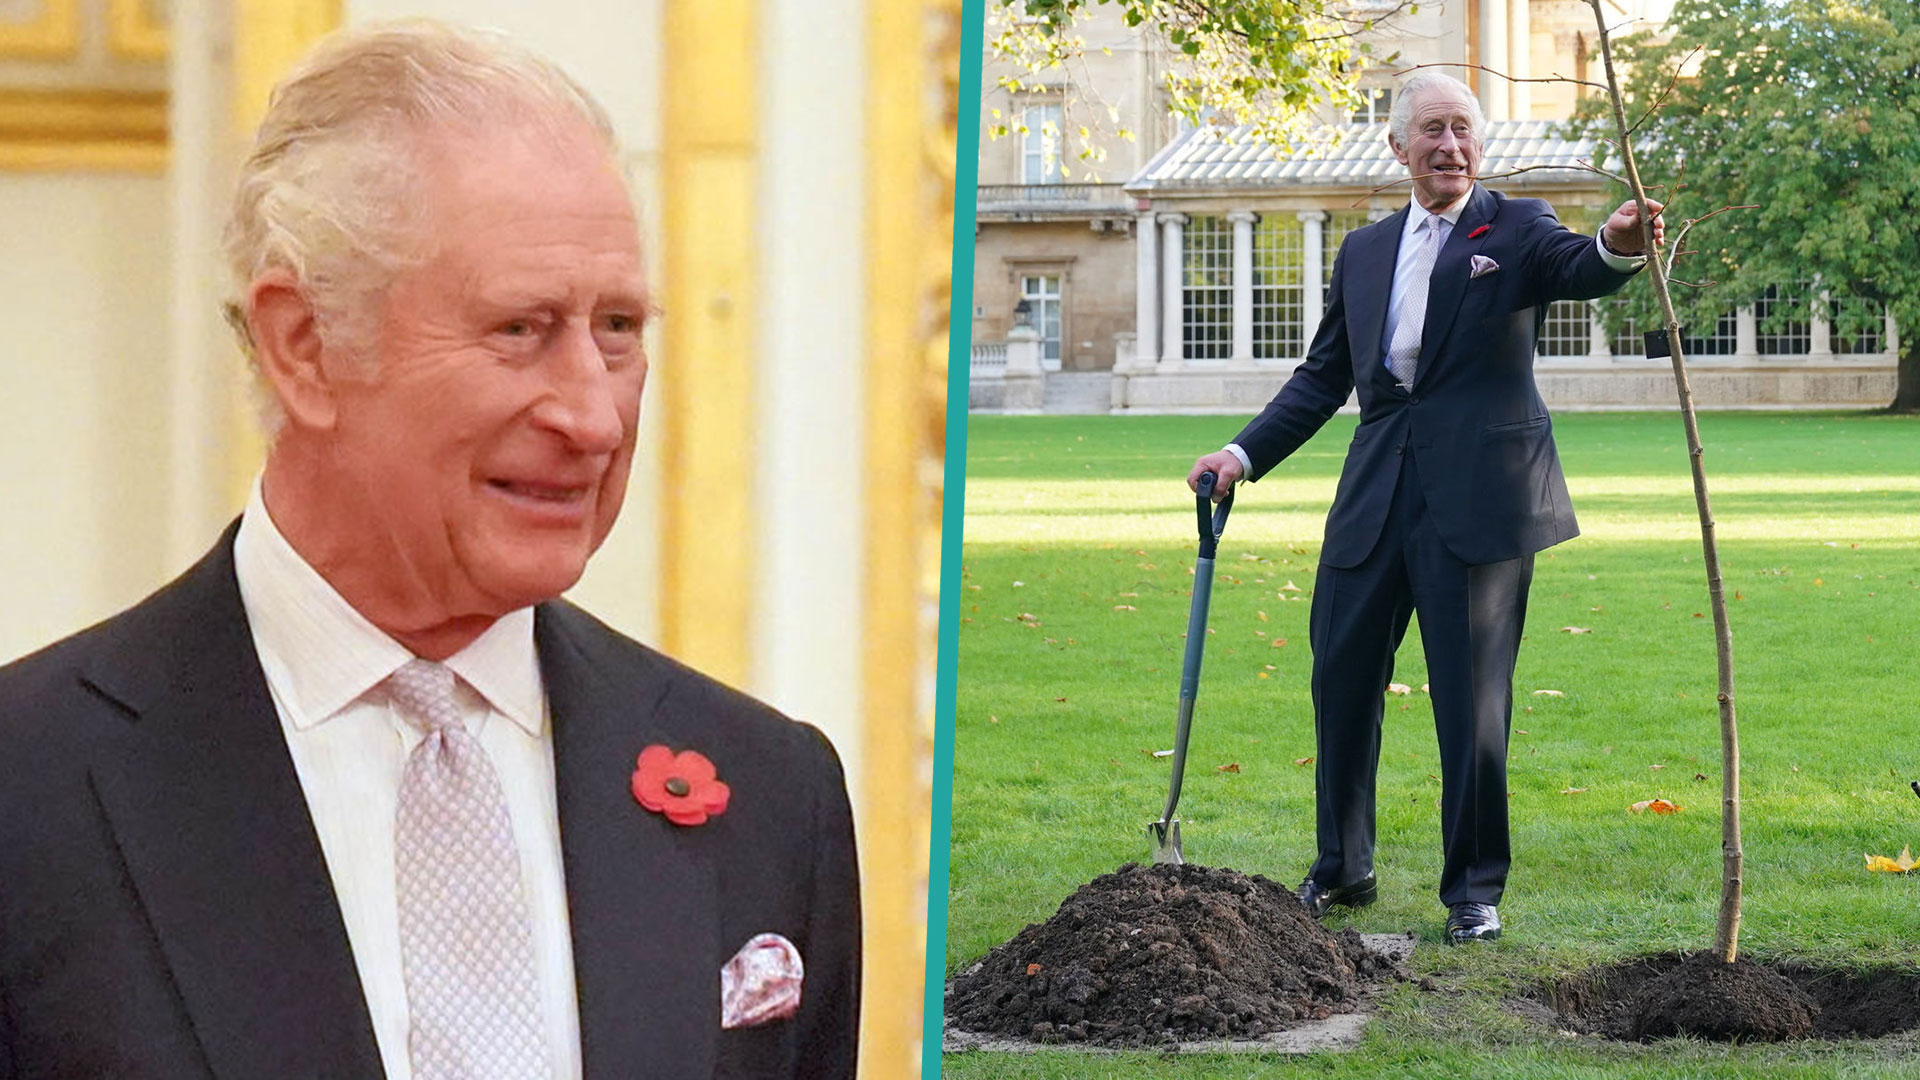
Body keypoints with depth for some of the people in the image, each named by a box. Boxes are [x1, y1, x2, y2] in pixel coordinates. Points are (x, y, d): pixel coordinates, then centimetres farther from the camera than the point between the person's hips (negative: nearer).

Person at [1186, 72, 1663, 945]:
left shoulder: (1516, 229, 2)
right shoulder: (1364, 251, 17)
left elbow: (1576, 268, -20)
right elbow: (1323, 377, 20)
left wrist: (1616, 247, -44)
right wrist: (1245, 454, 10)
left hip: (1477, 497, -5)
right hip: (1376, 495, 5)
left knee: (1472, 699, -3)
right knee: (1341, 677, 10)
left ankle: (1474, 888, 9)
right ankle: (1342, 870, 26)